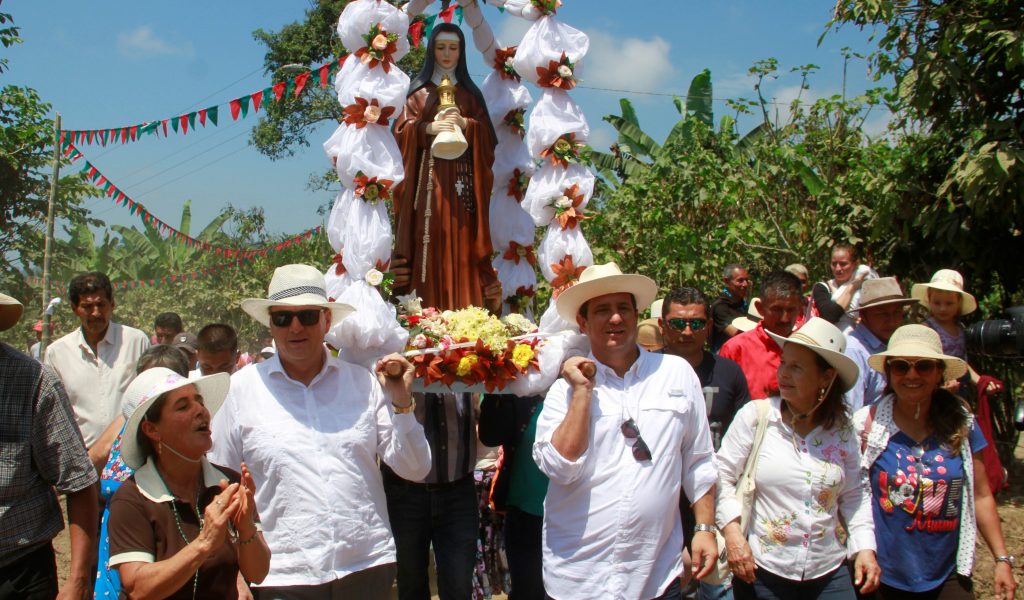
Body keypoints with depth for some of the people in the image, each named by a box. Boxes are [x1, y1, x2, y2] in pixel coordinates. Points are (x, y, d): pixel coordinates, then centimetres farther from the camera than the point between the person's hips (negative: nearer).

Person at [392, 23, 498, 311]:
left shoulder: (470, 92, 18)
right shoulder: (419, 90, 13)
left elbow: (487, 133, 10)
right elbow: (402, 129, 2)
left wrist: (466, 124, -10)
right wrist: (430, 128, -15)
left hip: (462, 176, 2)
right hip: (429, 174, -2)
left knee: (461, 240, -5)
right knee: (431, 237, -10)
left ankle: (463, 313, -5)